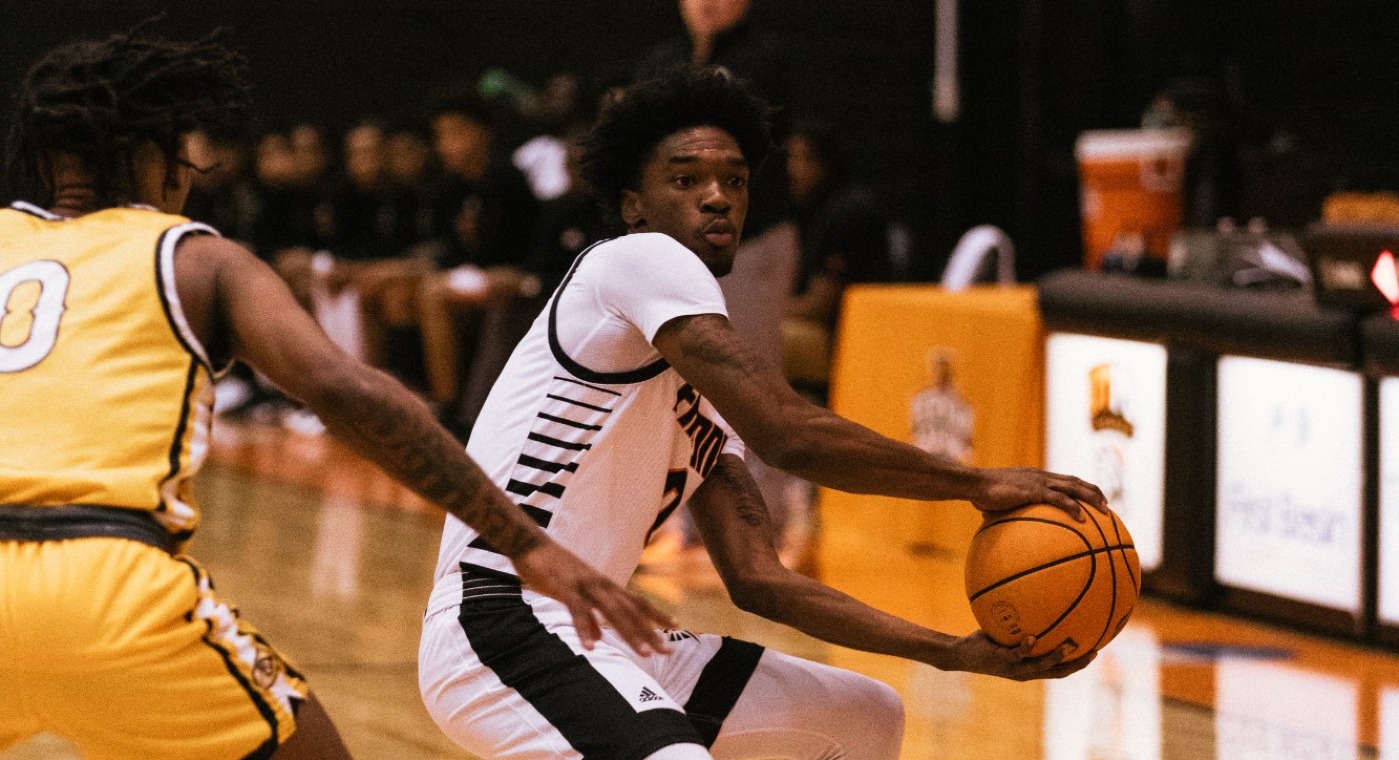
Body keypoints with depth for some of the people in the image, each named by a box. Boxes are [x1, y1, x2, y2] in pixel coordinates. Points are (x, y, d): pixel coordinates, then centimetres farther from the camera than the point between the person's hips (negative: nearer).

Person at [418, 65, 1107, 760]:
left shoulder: (706, 392, 19)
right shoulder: (642, 260, -8)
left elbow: (758, 580, 13)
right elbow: (789, 436, -19)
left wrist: (955, 653, 6)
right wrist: (977, 483, -11)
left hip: (588, 636, 11)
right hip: (499, 625, -11)